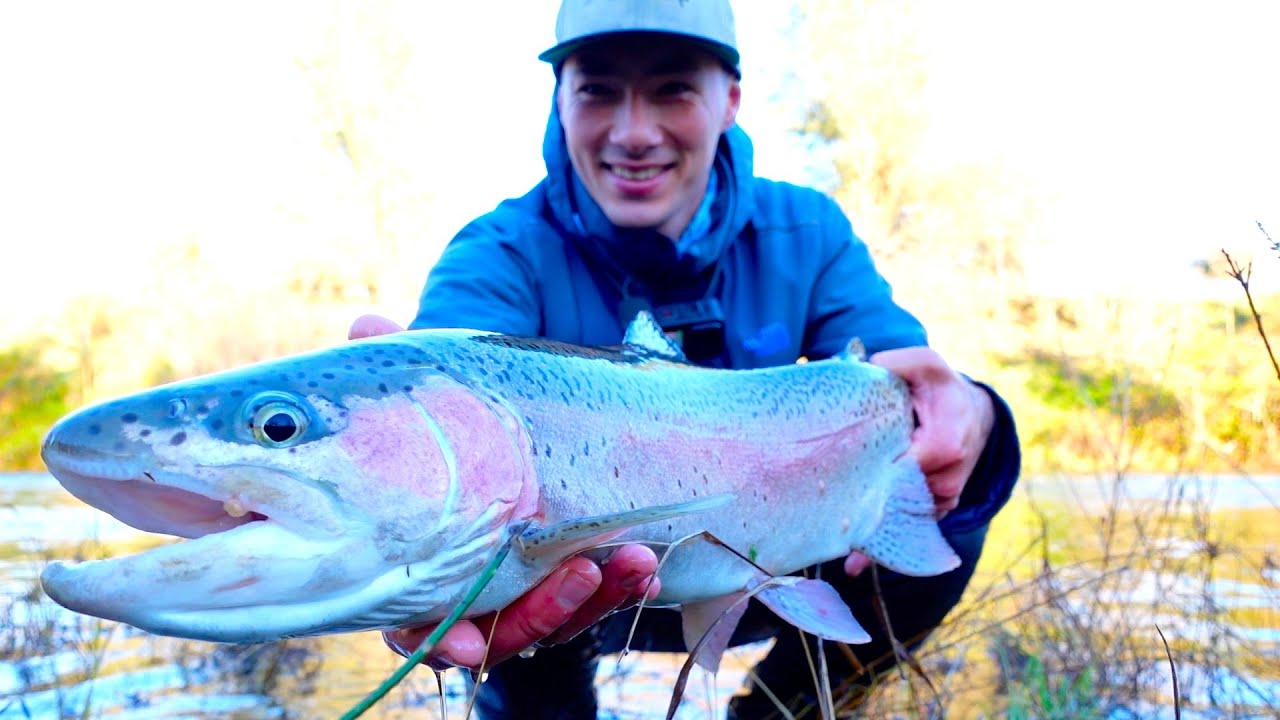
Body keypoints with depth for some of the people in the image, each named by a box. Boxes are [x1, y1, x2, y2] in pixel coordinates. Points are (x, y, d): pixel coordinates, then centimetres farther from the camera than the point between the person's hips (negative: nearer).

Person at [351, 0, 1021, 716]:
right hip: (576, 596, -2)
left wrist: (966, 418, -47)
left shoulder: (806, 237, -8)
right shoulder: (503, 257, -19)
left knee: (943, 518, -20)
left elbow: (908, 384, -21)